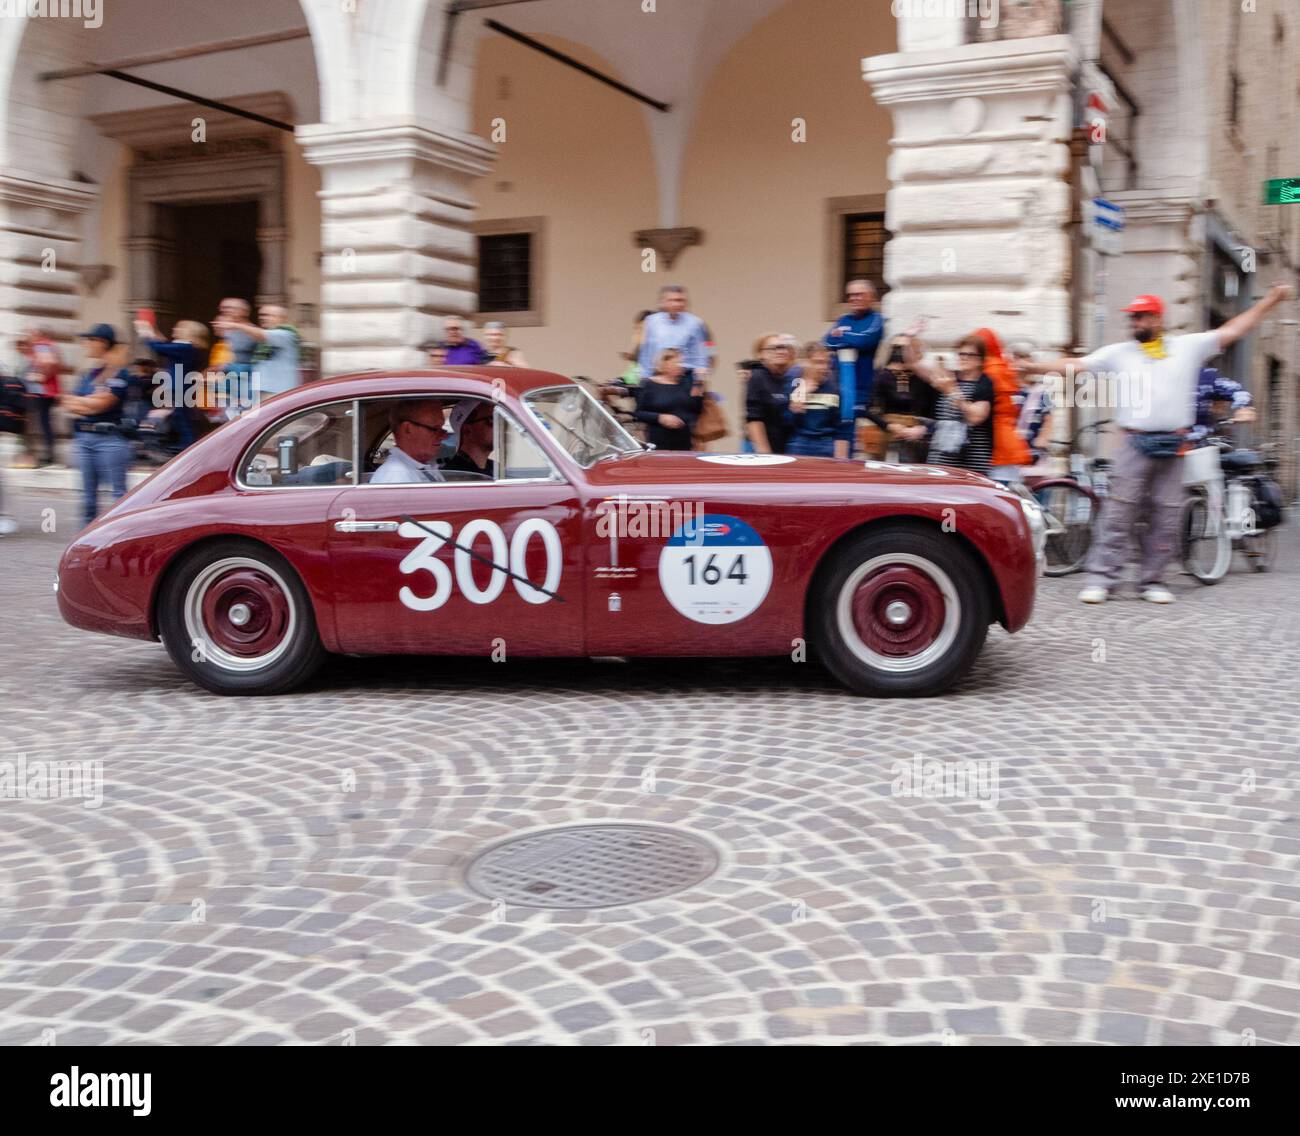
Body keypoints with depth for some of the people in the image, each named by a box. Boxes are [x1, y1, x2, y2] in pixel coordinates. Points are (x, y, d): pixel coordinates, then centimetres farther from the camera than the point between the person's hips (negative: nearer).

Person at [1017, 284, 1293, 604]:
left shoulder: (1189, 346, 10)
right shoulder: (1118, 353, 8)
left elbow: (1233, 330, 11)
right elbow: (1077, 365, 3)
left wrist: (1270, 300, 8)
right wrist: (1037, 367, -7)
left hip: (1172, 446, 1)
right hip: (1134, 444, -1)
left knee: (1165, 519, 5)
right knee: (1119, 515, -5)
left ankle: (1152, 581, 15)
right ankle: (1101, 579, -3)